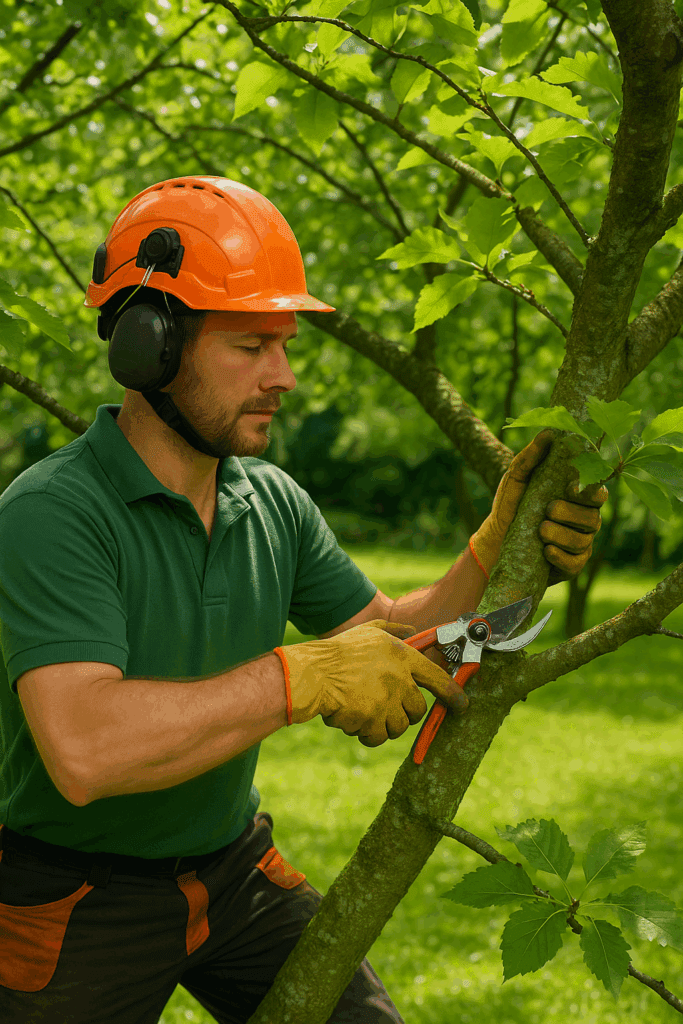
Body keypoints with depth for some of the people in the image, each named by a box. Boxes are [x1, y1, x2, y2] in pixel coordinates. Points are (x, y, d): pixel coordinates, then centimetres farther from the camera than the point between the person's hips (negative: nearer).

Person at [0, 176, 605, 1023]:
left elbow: (387, 639, 6)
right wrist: (305, 676, -38)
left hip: (237, 871, 6)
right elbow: (83, 751, -37)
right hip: (79, 910, -5)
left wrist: (497, 553, -11)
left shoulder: (274, 503, -2)